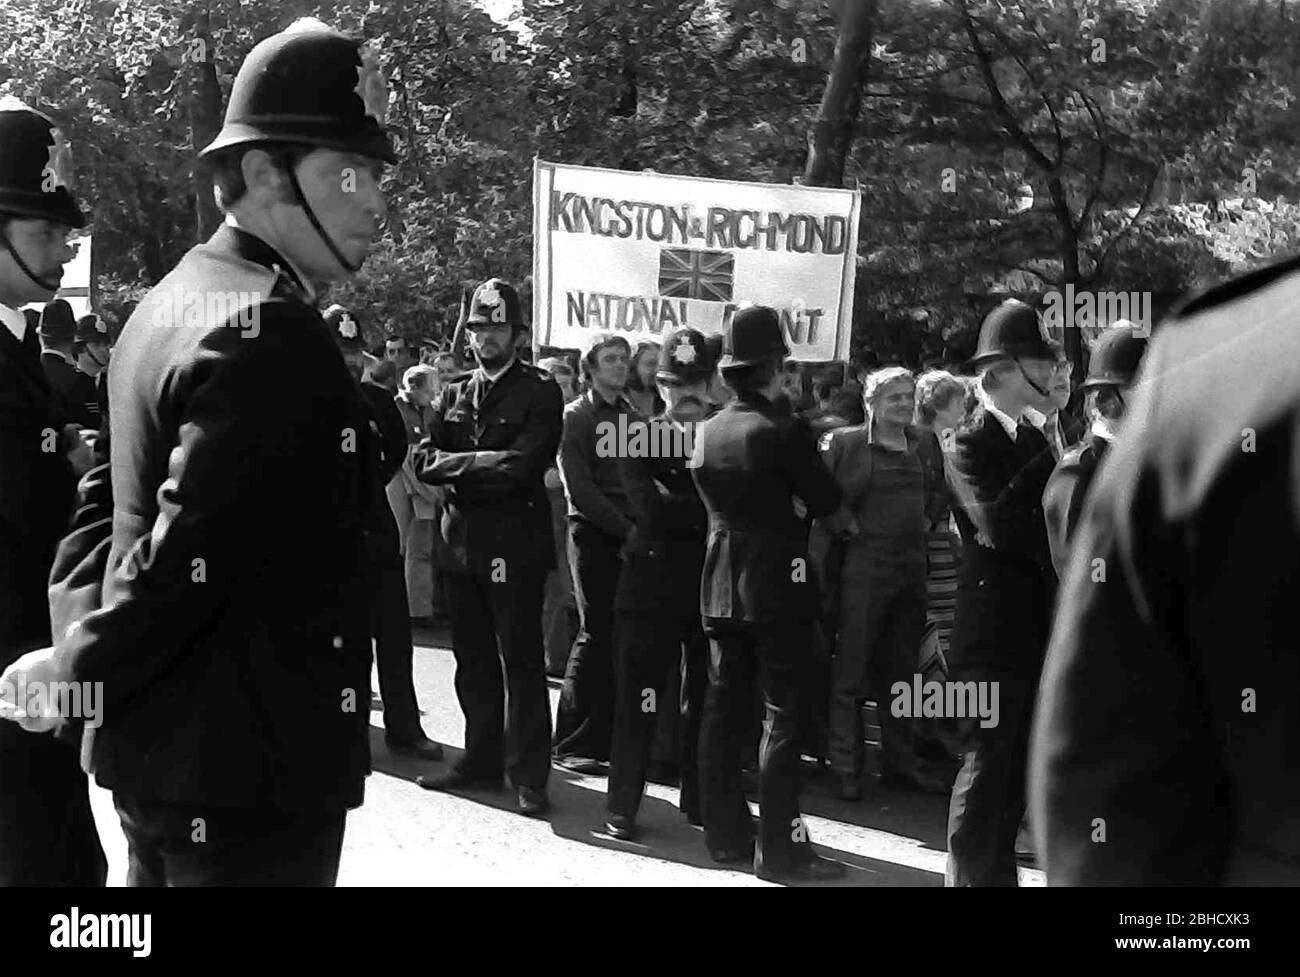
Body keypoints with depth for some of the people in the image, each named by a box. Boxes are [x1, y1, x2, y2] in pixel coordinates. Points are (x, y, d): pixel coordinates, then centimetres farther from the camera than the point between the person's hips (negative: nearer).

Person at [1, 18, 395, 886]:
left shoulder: (168, 305, 10)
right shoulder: (270, 332, -21)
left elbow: (127, 504, 14)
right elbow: (192, 555, -23)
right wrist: (76, 670, -11)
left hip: (162, 751, 10)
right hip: (249, 767, -9)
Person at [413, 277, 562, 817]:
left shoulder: (539, 392, -3)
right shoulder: (455, 393, 14)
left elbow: (523, 464, -16)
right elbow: (426, 462, 3)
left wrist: (457, 464, -10)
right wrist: (484, 467, -13)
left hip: (514, 544, -6)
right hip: (461, 540, 6)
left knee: (521, 659, -3)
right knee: (472, 657, 12)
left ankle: (528, 773, 2)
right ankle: (482, 757, 23)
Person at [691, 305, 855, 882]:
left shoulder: (707, 431, 6)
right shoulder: (784, 431, -13)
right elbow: (828, 505, -6)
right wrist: (848, 526, 14)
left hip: (720, 585, 6)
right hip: (776, 584, -6)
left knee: (723, 706, 11)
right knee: (782, 711, -2)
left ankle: (725, 834, 18)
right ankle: (779, 847, -3)